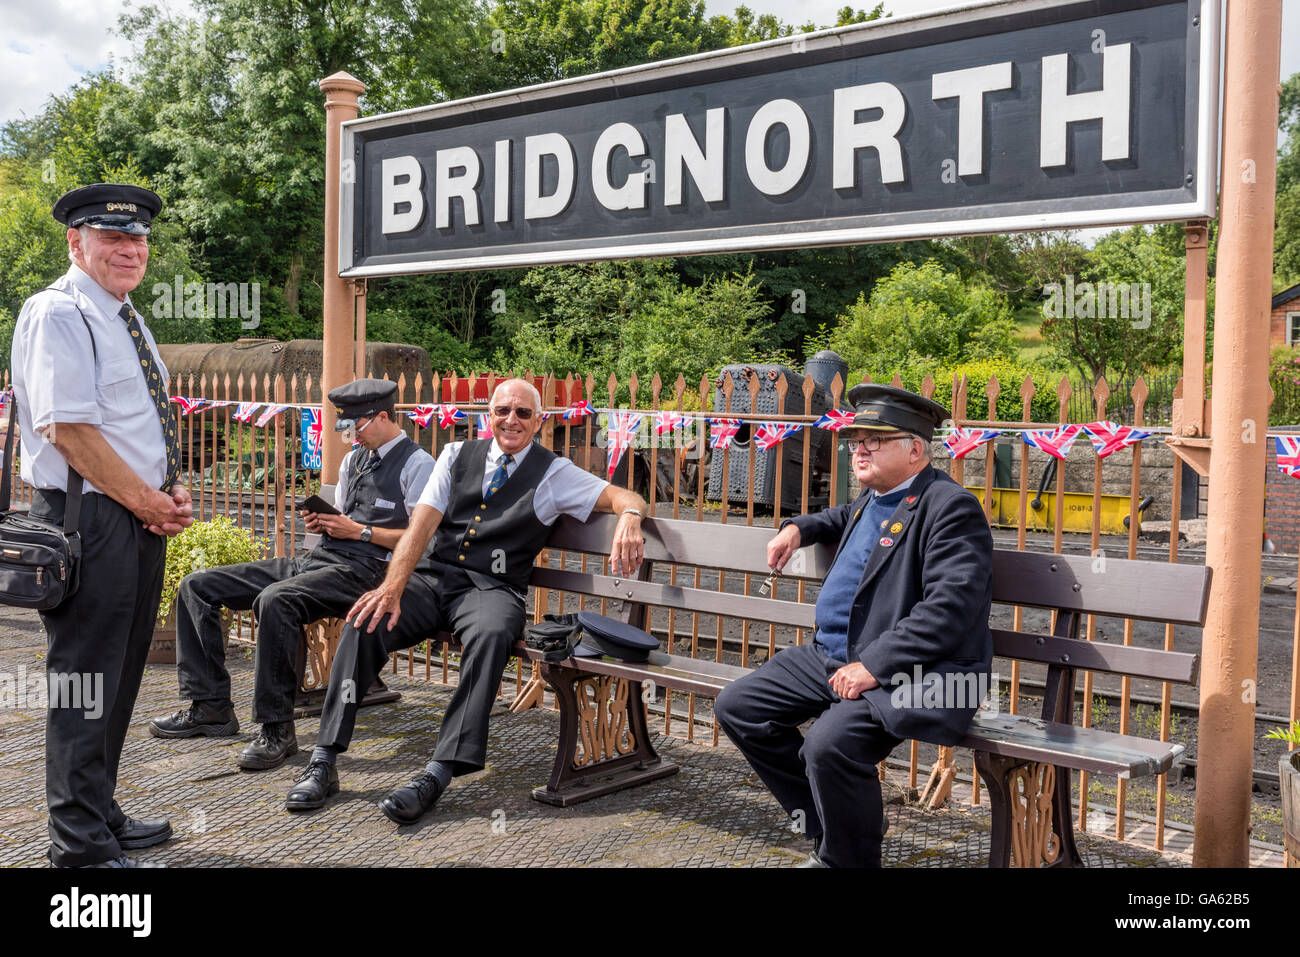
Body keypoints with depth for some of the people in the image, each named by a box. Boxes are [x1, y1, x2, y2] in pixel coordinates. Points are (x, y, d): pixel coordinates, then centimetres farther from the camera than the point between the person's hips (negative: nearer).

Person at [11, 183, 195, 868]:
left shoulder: (126, 319, 18)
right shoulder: (57, 314, -10)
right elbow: (68, 429, -19)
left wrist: (173, 492, 6)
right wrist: (146, 501, -14)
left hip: (143, 517, 9)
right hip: (89, 518, -9)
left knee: (120, 672, 16)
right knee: (85, 677, -3)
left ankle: (101, 815, 29)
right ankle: (83, 846, 8)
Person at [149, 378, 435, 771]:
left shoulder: (417, 464, -3)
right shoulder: (352, 461, 23)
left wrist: (360, 531, -12)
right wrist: (322, 523, 7)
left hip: (360, 569, -9)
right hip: (314, 560, 9)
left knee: (275, 600, -38)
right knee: (197, 586, 1)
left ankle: (276, 729, -27)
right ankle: (210, 706, 1)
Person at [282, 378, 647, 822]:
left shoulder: (554, 474, 9)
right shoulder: (458, 455, 14)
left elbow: (625, 496, 3)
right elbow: (420, 526, 3)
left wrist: (629, 516, -24)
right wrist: (392, 588, -13)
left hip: (492, 588, -2)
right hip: (433, 576, 2)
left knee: (490, 636, -37)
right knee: (365, 623, -25)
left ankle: (438, 773, -36)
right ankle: (323, 762, -18)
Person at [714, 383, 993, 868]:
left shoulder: (951, 507, -14)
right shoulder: (874, 497, 14)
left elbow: (949, 609, -24)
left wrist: (873, 666, -26)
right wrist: (798, 528, 23)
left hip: (910, 673, -10)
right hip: (832, 656, 10)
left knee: (830, 745, -33)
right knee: (736, 707, 6)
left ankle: (846, 856, -3)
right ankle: (830, 823, 17)